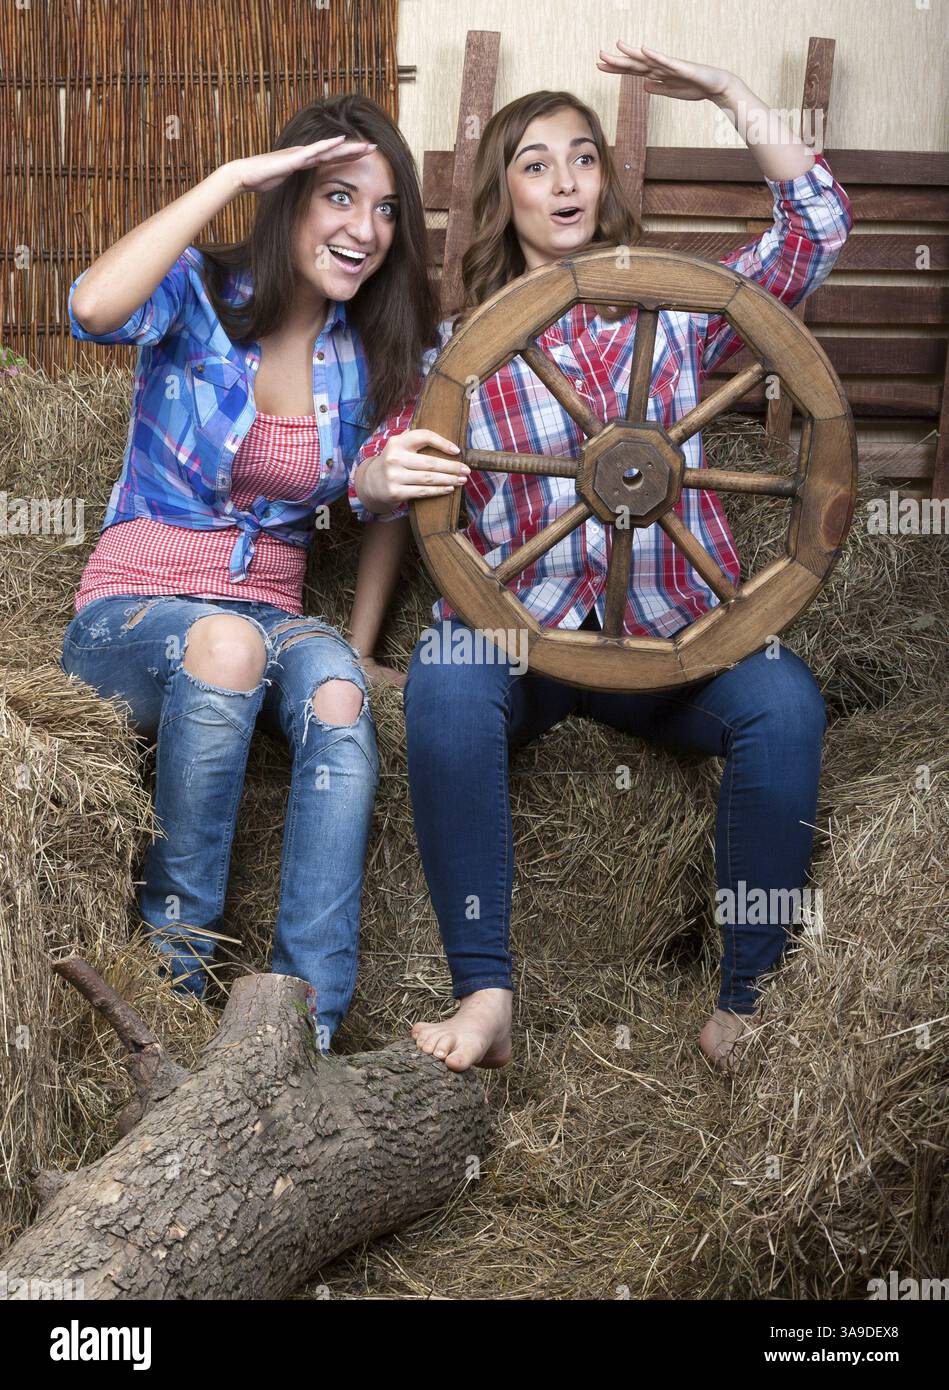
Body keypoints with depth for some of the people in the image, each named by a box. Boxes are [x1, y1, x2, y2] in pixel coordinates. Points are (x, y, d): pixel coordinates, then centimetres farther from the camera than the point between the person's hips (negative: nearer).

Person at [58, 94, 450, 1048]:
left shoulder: (372, 354, 7)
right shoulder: (198, 296, -5)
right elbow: (94, 307, -29)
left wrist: (359, 645, 9)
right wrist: (232, 177, -23)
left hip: (269, 621, 3)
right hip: (130, 615, -3)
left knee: (337, 692, -32)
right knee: (225, 641, -38)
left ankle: (305, 1030, -35)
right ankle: (176, 960, -20)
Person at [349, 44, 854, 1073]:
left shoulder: (672, 311, 12)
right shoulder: (464, 341, 12)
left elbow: (817, 224, 4)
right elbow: (381, 469, 5)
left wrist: (730, 94, -3)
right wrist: (382, 476, -20)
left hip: (666, 630, 1)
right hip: (516, 624, 0)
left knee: (785, 701, -29)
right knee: (444, 683, -34)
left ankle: (745, 1002, -18)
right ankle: (484, 996, -29)